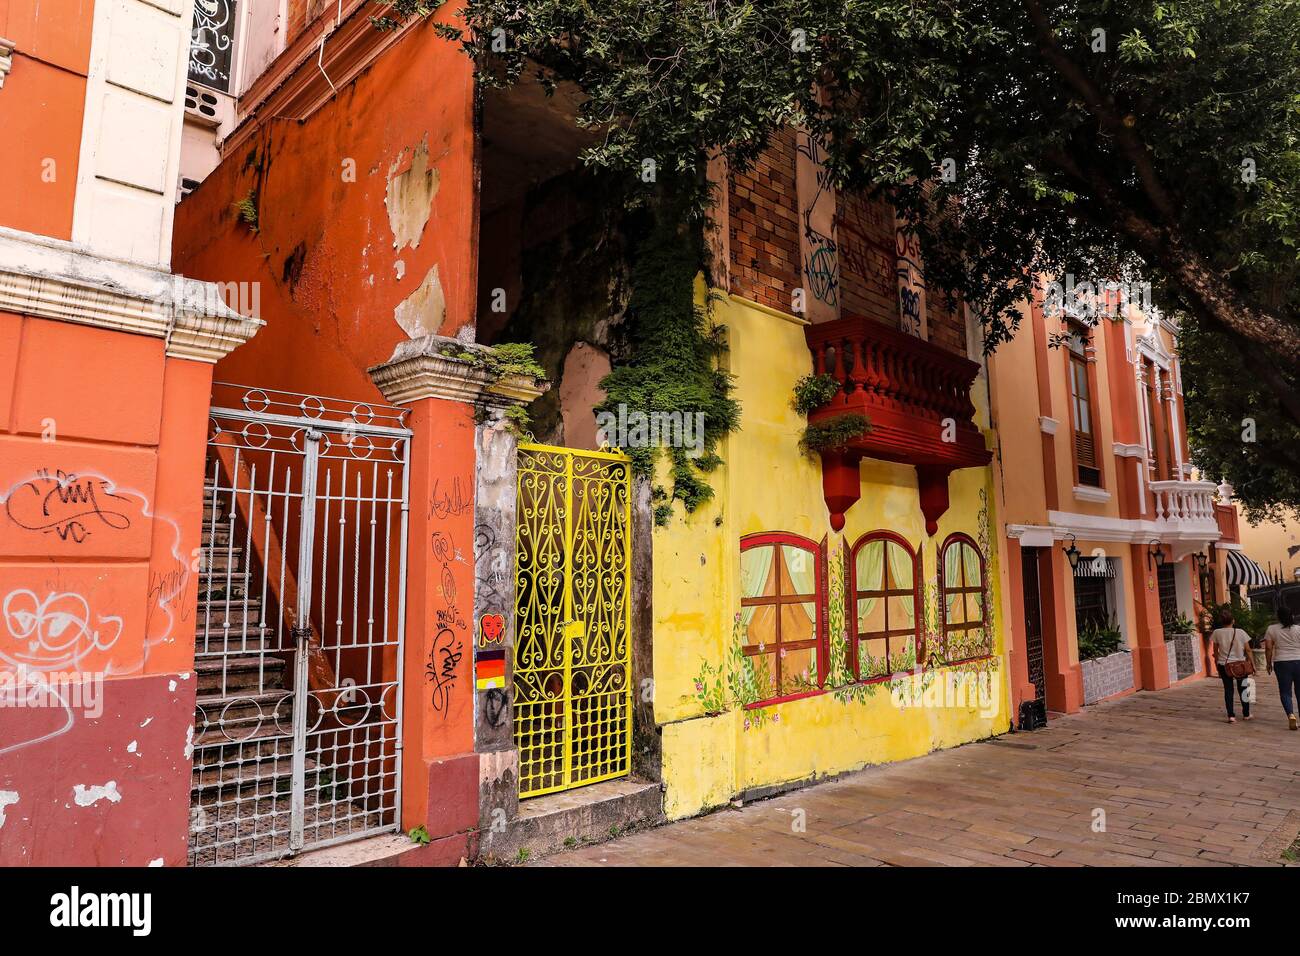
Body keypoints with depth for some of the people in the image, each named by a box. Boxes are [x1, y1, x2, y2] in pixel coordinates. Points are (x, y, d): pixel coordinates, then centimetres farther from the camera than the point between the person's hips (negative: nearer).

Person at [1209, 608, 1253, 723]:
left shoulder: (1217, 633, -6)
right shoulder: (1240, 632, -6)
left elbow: (1215, 651, 0)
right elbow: (1248, 650, -2)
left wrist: (1217, 665, 11)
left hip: (1224, 665, 0)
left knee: (1228, 689, 6)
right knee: (1242, 688, 15)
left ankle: (1231, 715, 1)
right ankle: (1246, 714, 27)